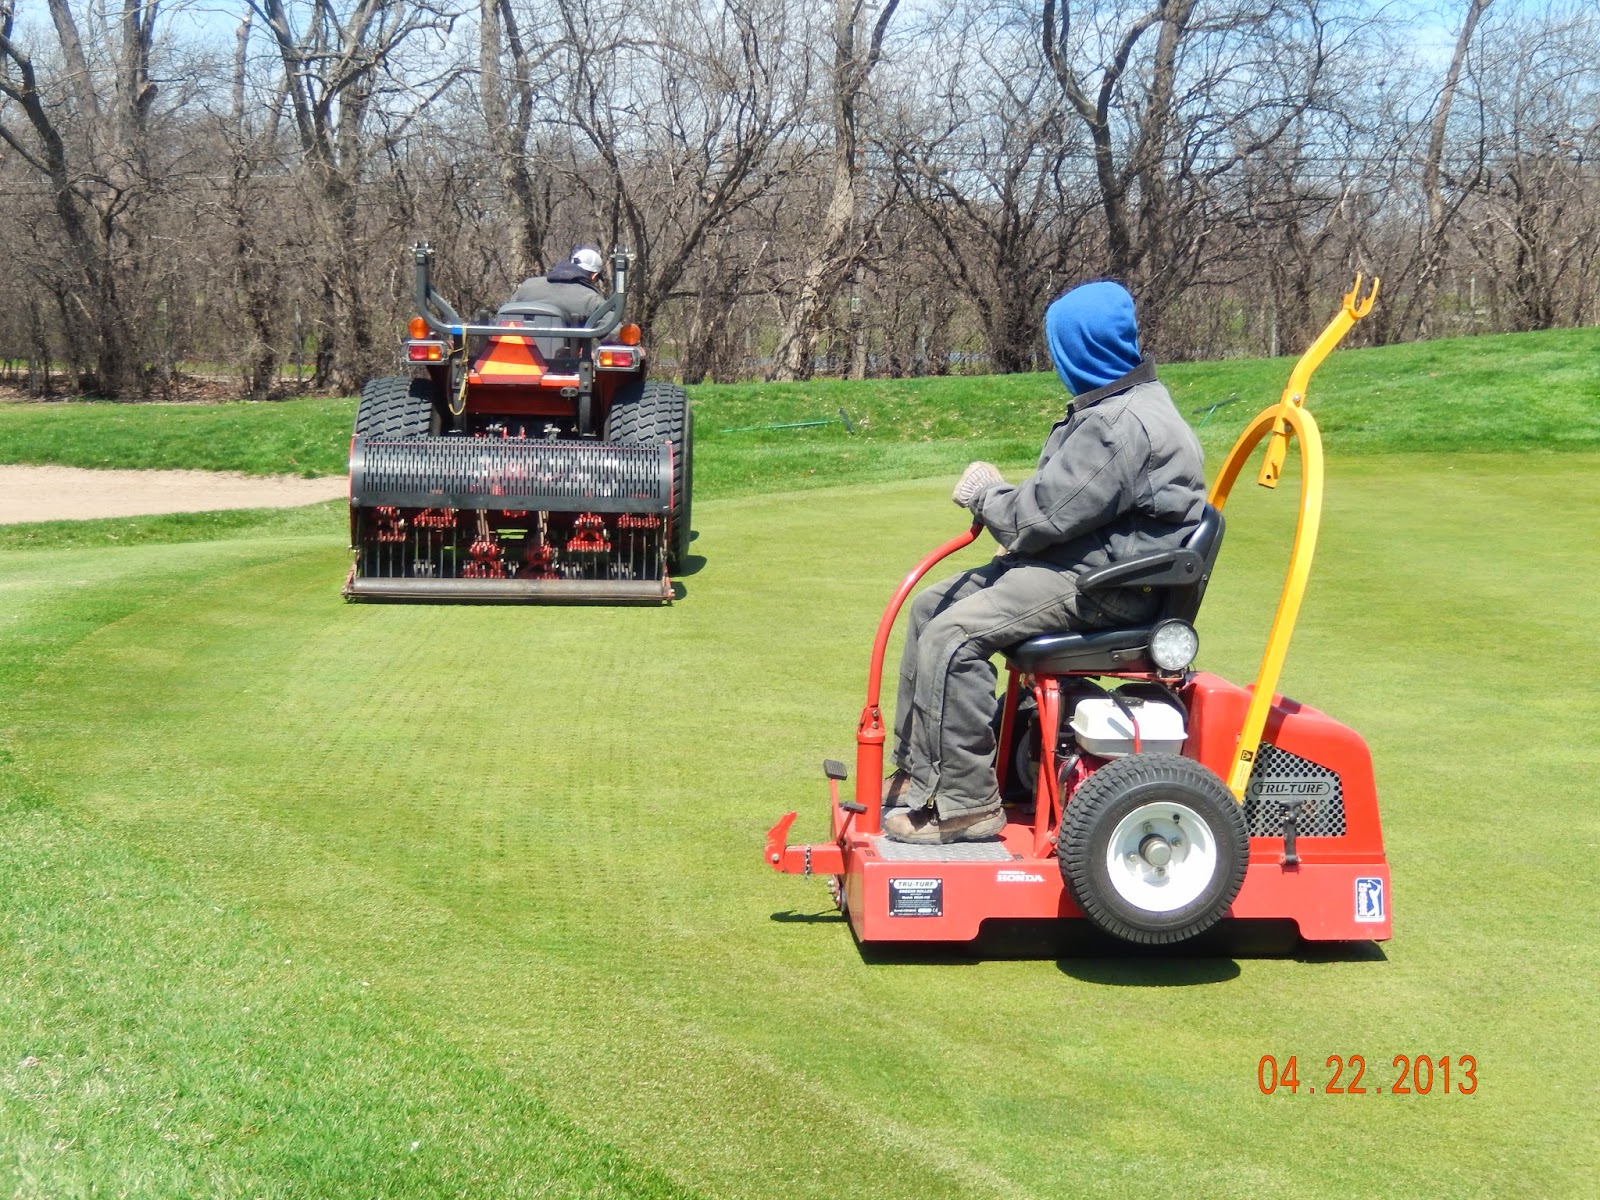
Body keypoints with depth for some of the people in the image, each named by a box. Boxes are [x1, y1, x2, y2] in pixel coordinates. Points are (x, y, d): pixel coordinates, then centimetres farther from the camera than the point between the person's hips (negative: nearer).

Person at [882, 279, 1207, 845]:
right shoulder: (1120, 405, 15)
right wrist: (1000, 505, 2)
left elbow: (1042, 516, -22)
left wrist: (984, 492, -5)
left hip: (1103, 585, -12)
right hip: (1079, 560, 12)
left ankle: (962, 802, -15)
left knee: (951, 636, -22)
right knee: (930, 607, 11)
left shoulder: (1122, 425, -21)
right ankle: (916, 772, 16)